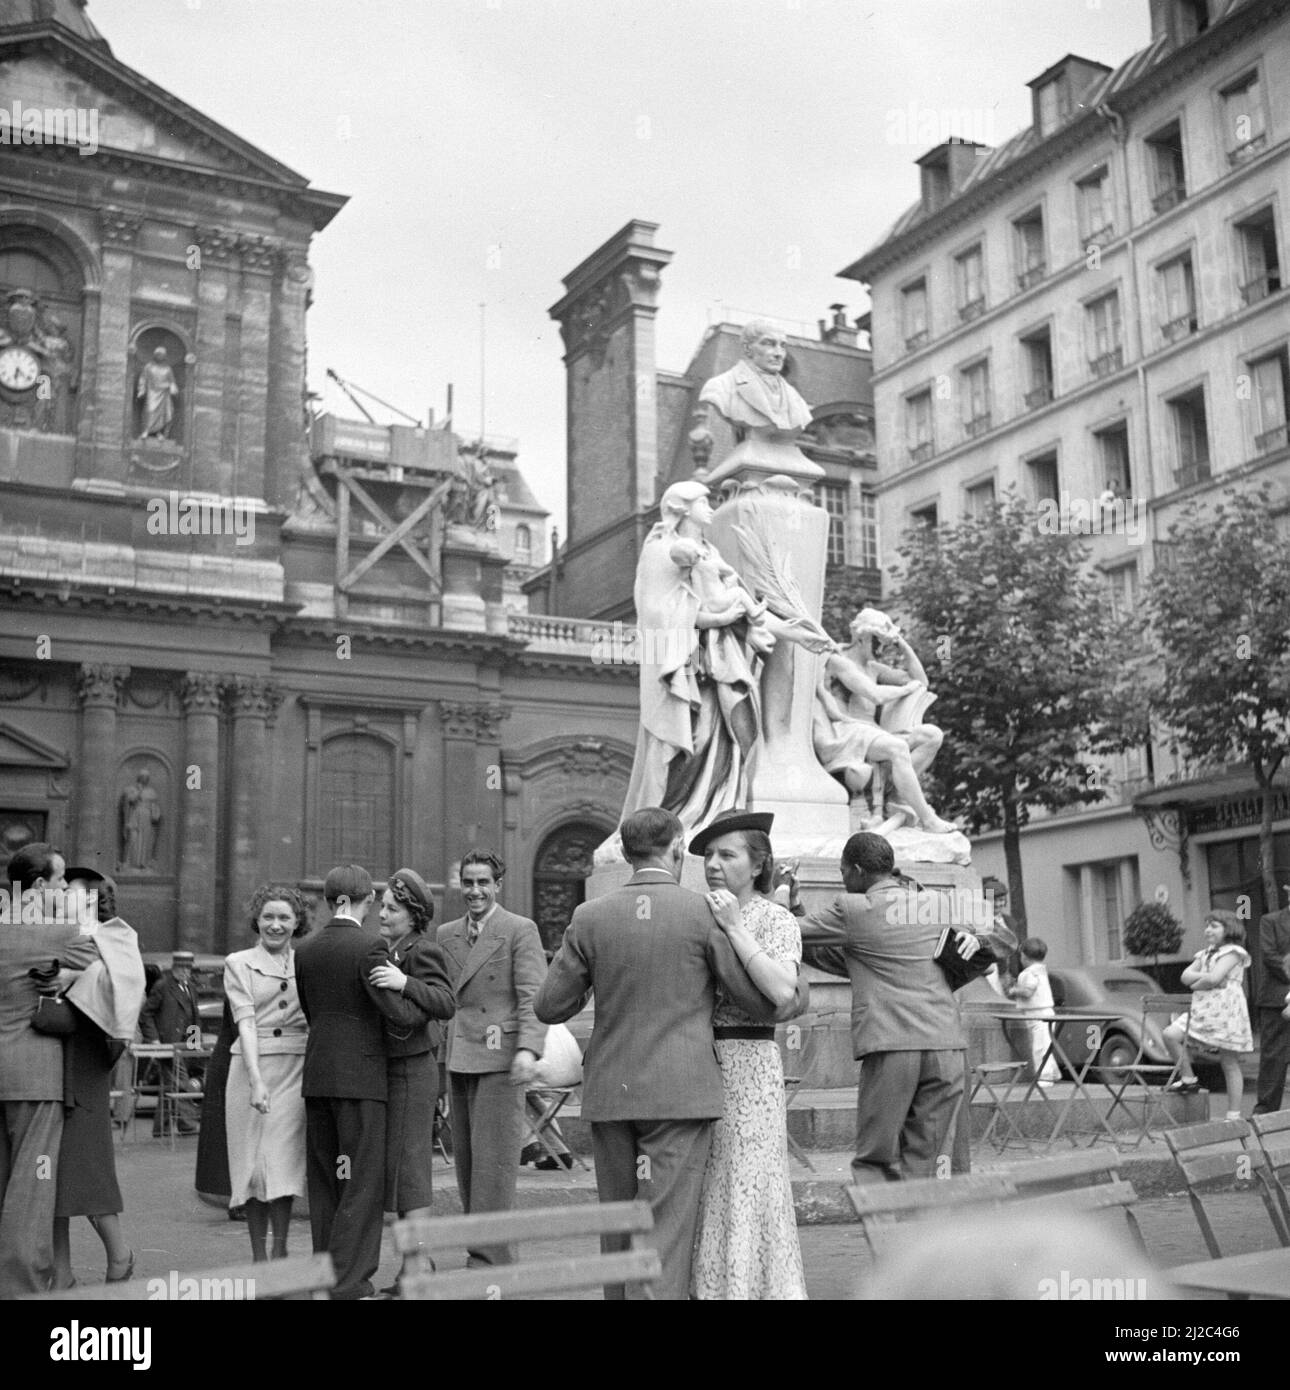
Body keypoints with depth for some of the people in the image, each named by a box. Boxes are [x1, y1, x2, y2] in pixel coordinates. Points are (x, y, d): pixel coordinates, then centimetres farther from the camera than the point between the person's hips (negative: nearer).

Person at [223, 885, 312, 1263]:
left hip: (296, 1069, 0)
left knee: (282, 1161, -5)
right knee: (252, 1160, 3)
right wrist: (256, 1081, -17)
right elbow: (246, 1022, -6)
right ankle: (258, 1257, 13)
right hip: (251, 1065, 0)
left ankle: (280, 1251, 7)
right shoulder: (238, 963, 5)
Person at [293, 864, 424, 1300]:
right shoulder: (369, 946, -13)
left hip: (316, 1074, 6)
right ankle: (348, 1284, -3)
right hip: (360, 1076, -6)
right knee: (363, 1182, -1)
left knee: (324, 1182, 13)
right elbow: (398, 1013, -16)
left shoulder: (305, 948, 7)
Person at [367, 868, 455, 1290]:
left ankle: (413, 1271, -1)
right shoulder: (385, 949, 13)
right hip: (389, 1069, 9)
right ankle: (417, 1263, 19)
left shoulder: (424, 951, -13)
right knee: (404, 1166, 12)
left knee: (408, 1166, -6)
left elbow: (446, 1004, -25)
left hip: (412, 1069, -9)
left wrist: (404, 983, -36)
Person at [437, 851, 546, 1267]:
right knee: (466, 1160, 7)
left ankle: (490, 1260, -5)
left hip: (500, 1061, -6)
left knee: (493, 1160, -8)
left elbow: (533, 996, -10)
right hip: (458, 1061, 6)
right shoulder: (446, 935, 15)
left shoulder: (520, 930, -3)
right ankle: (483, 1254, 16)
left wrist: (528, 1049, -22)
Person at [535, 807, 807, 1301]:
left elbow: (549, 1007, 3)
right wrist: (800, 992, 19)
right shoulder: (705, 913, -6)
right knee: (667, 1230, -1)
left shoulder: (590, 917, 0)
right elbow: (764, 1004, -2)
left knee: (618, 1231, 14)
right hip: (680, 1093, -3)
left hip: (610, 1094, 3)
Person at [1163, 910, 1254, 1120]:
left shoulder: (1233, 952, -3)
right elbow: (1186, 976, 10)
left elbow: (1214, 978, -17)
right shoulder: (1205, 954, 21)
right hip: (1202, 1009, 7)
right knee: (1171, 1034, -13)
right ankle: (1188, 1079, 3)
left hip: (1226, 1010, -7)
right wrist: (1204, 977, -7)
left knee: (1229, 1063, -2)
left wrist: (1197, 983, 0)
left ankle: (1234, 1115, 4)